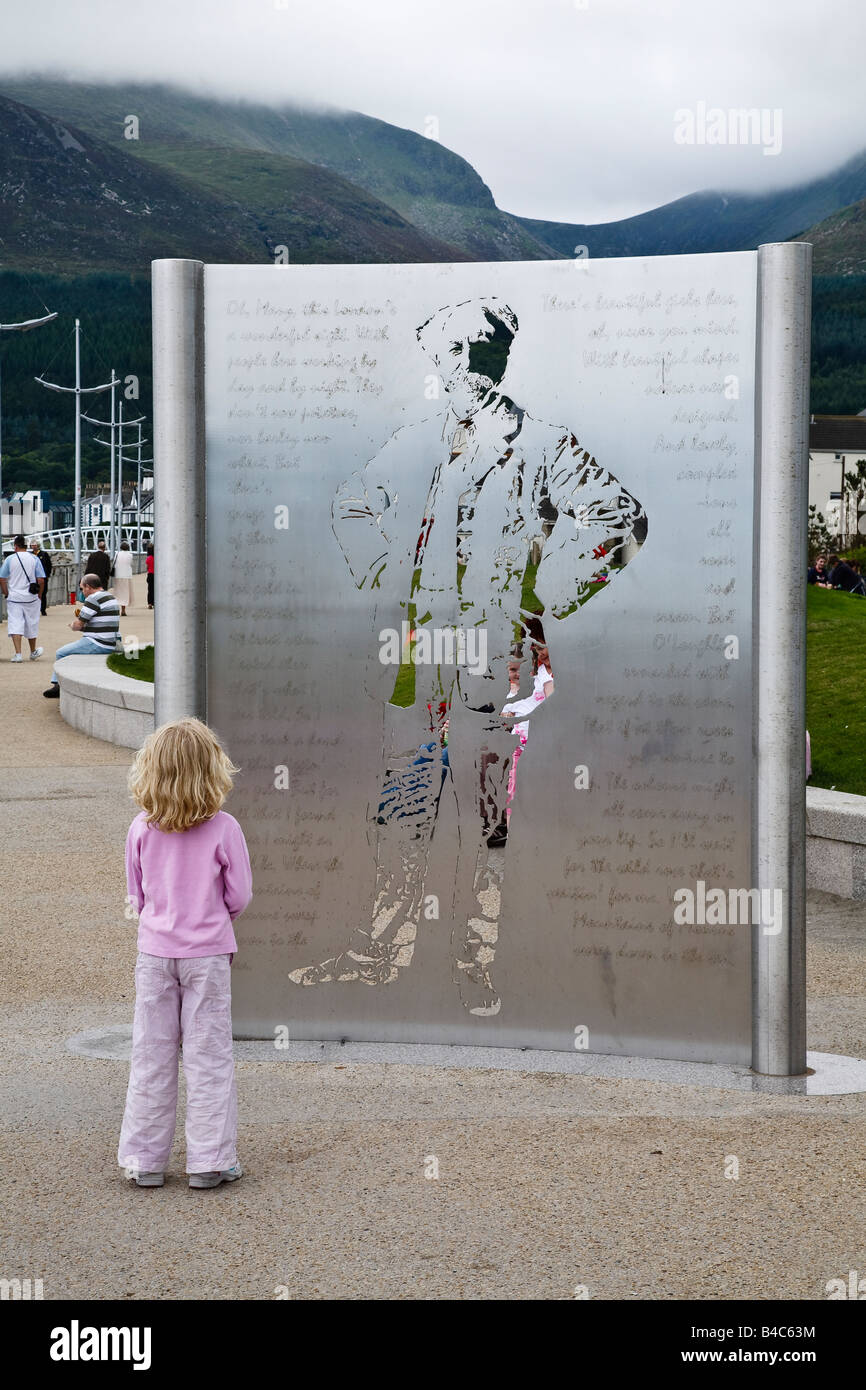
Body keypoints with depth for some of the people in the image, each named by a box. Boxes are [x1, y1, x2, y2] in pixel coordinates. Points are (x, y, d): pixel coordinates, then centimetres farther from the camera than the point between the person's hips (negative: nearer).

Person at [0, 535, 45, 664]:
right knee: (31, 625, 15)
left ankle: (18, 653, -13)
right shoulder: (34, 559, -2)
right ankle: (33, 652, 30)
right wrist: (40, 596, 7)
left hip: (14, 597, -1)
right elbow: (41, 580, -5)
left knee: (15, 625, -1)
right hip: (31, 598, 1)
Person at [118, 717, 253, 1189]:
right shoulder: (223, 830, -13)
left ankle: (144, 1160, 17)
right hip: (207, 951, -2)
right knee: (208, 1054, 6)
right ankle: (210, 1160, 9)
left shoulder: (141, 830, -6)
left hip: (155, 950, 2)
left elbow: (137, 896, 3)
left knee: (151, 1054, 10)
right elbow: (239, 897, -6)